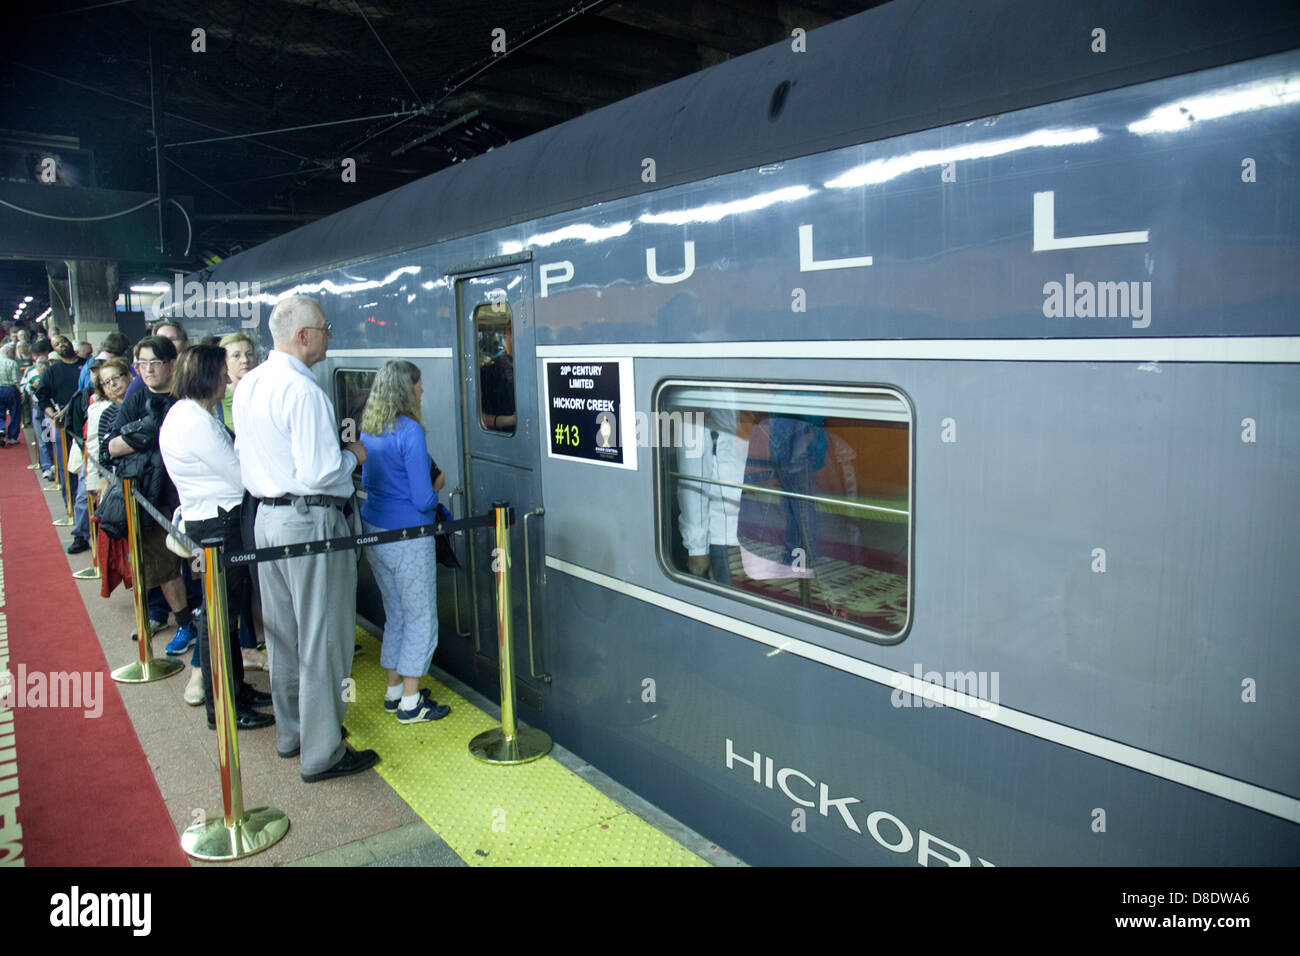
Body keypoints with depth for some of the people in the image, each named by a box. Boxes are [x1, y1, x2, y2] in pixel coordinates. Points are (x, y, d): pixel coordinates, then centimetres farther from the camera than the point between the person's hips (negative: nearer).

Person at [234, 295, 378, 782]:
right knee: (322, 639, 1)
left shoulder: (248, 385, 8)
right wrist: (352, 455, -5)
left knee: (283, 633, 19)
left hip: (267, 517, 10)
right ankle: (322, 754, 11)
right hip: (311, 522, -9)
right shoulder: (303, 391, -21)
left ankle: (291, 733, 34)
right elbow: (319, 473, -25)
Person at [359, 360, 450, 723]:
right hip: (407, 537, -8)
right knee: (420, 618, 5)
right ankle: (410, 703, 12)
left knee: (395, 615, 20)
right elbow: (423, 500, -18)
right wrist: (437, 485, 1)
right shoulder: (410, 431, -18)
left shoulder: (369, 430, 7)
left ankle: (394, 691, 29)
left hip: (373, 531, 8)